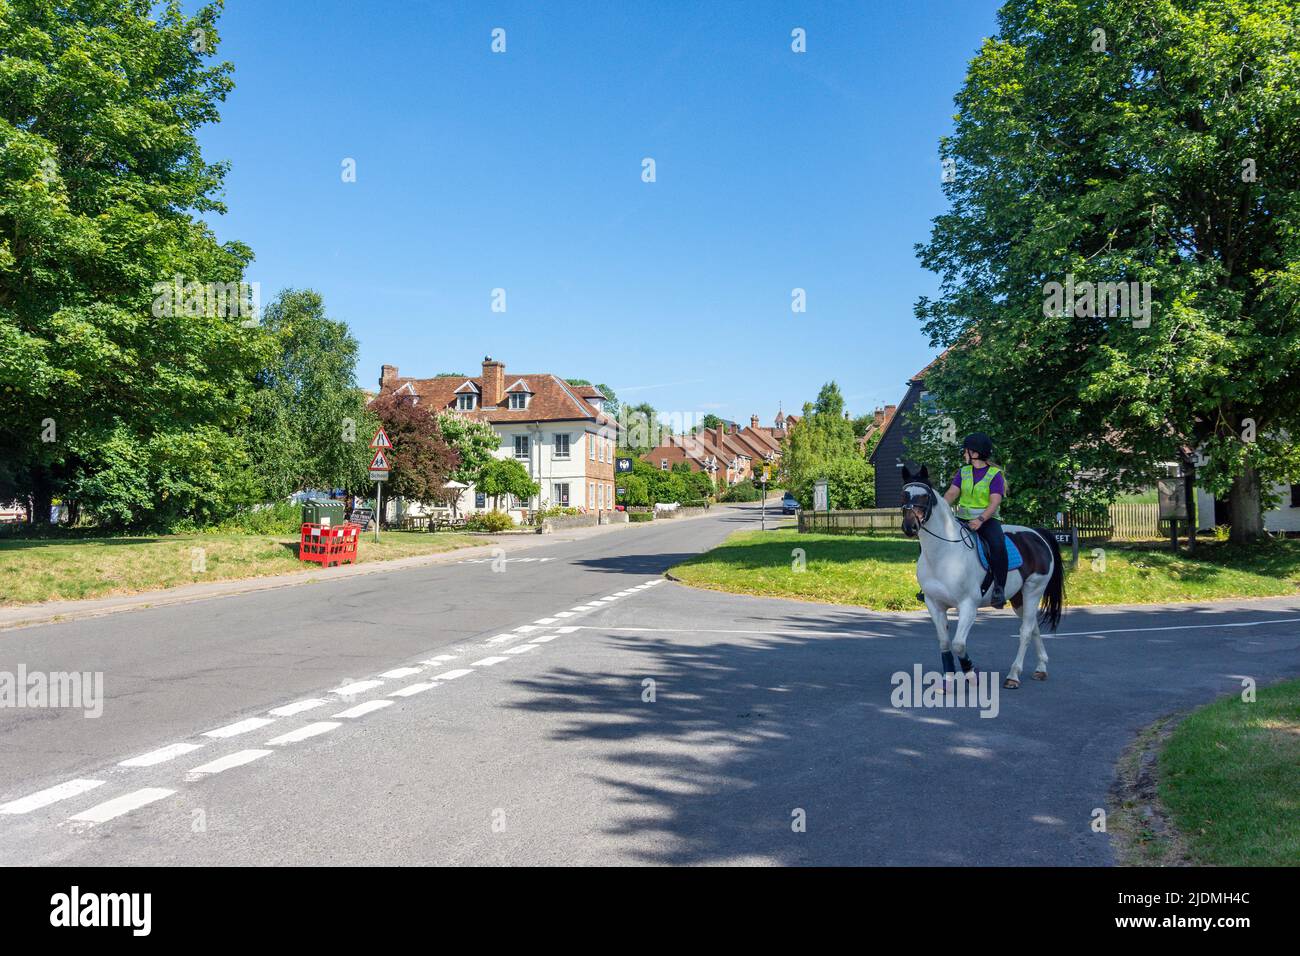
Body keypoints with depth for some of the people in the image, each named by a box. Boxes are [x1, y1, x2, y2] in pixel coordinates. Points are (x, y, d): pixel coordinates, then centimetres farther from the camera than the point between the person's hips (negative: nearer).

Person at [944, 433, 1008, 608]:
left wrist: (981, 520, -31)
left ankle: (999, 588, -24)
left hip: (987, 520, -5)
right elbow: (951, 493, 0)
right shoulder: (963, 472, 11)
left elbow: (994, 502, -15)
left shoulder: (995, 474, -4)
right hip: (963, 519, 5)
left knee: (998, 545, -33)